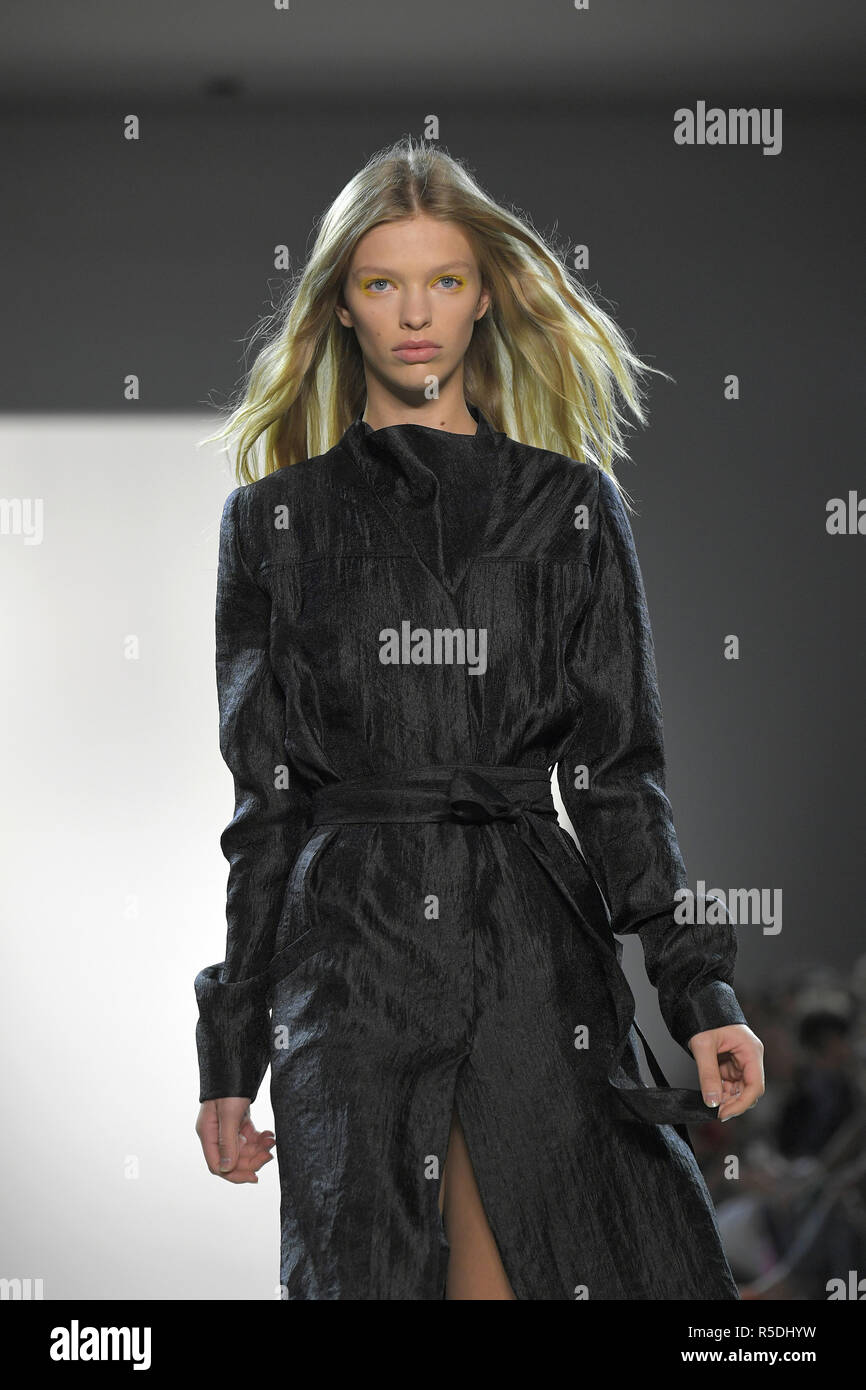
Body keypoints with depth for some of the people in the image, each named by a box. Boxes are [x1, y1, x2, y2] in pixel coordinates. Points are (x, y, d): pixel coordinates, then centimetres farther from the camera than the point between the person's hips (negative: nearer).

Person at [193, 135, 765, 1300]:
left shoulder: (572, 504, 9)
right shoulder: (277, 519, 9)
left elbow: (617, 771, 8)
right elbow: (264, 800, 9)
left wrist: (699, 988, -1)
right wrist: (231, 1053, 6)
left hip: (534, 959, 0)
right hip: (347, 957, 0)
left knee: (542, 1263, -3)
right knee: (363, 1266, 1)